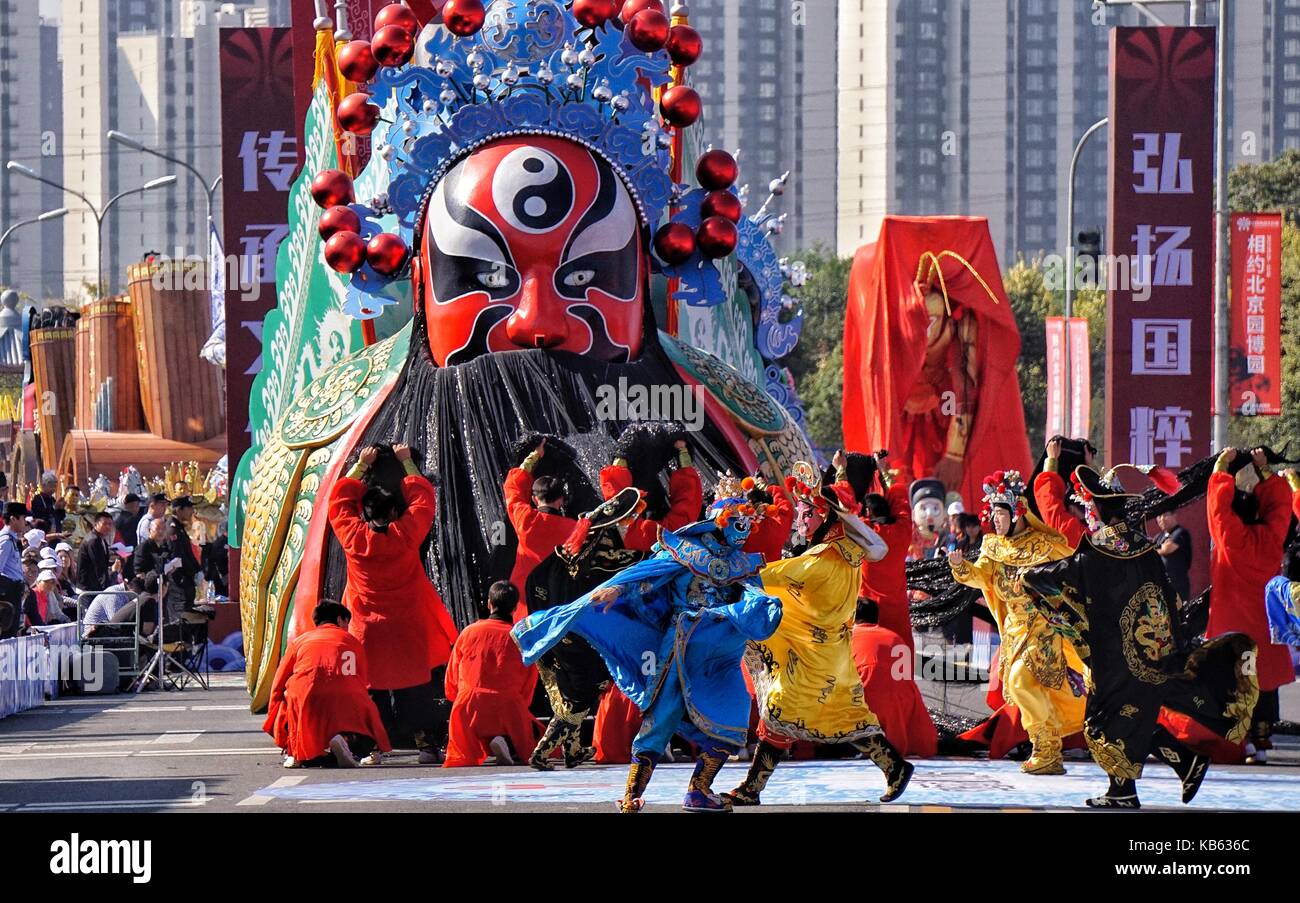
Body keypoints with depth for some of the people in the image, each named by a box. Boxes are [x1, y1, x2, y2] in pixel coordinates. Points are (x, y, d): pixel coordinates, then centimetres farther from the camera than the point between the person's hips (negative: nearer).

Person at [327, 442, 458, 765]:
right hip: (407, 630, -1)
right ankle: (425, 741, 0)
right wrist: (407, 462, 17)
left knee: (370, 688, 5)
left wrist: (361, 465, 19)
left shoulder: (354, 538, -8)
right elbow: (422, 495, 4)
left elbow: (340, 499, 9)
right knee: (414, 687, 3)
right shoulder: (405, 536, -11)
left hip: (367, 630, 1)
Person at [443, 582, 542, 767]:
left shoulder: (468, 632, 5)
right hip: (509, 708, -3)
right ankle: (508, 743, -9)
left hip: (468, 709, 3)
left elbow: (451, 684, 12)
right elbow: (528, 689, 7)